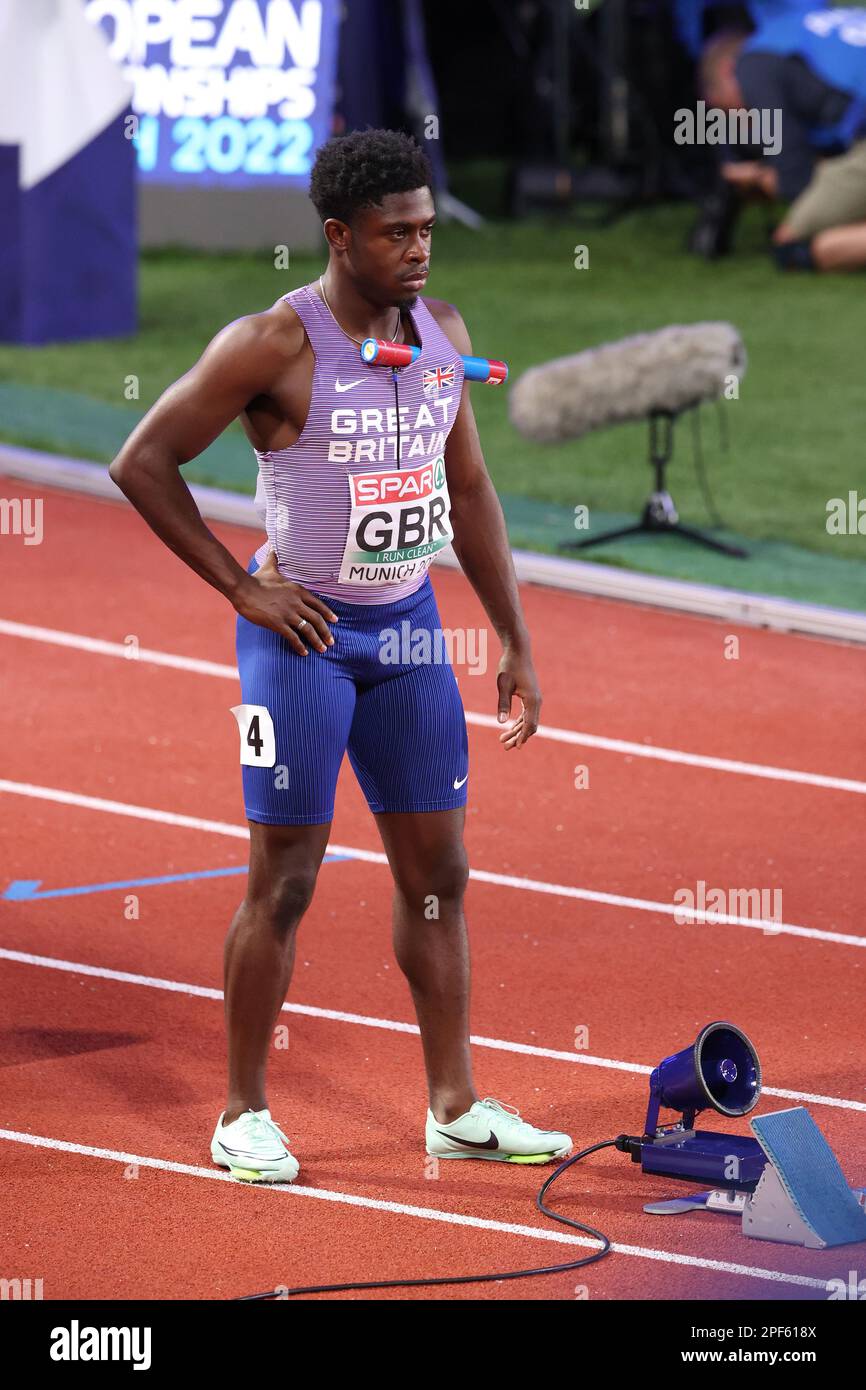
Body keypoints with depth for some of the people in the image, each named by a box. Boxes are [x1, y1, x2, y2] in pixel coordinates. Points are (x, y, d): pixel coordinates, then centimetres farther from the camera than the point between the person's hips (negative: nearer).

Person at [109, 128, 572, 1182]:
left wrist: (515, 642, 12)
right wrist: (241, 587, -11)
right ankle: (243, 1115, 9)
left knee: (437, 869, 8)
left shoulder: (443, 332, 5)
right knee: (285, 878, -2)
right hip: (305, 631, -6)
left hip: (409, 625, 6)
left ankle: (455, 1107, 17)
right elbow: (141, 463, -11)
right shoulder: (275, 344, -15)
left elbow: (468, 488, 14)